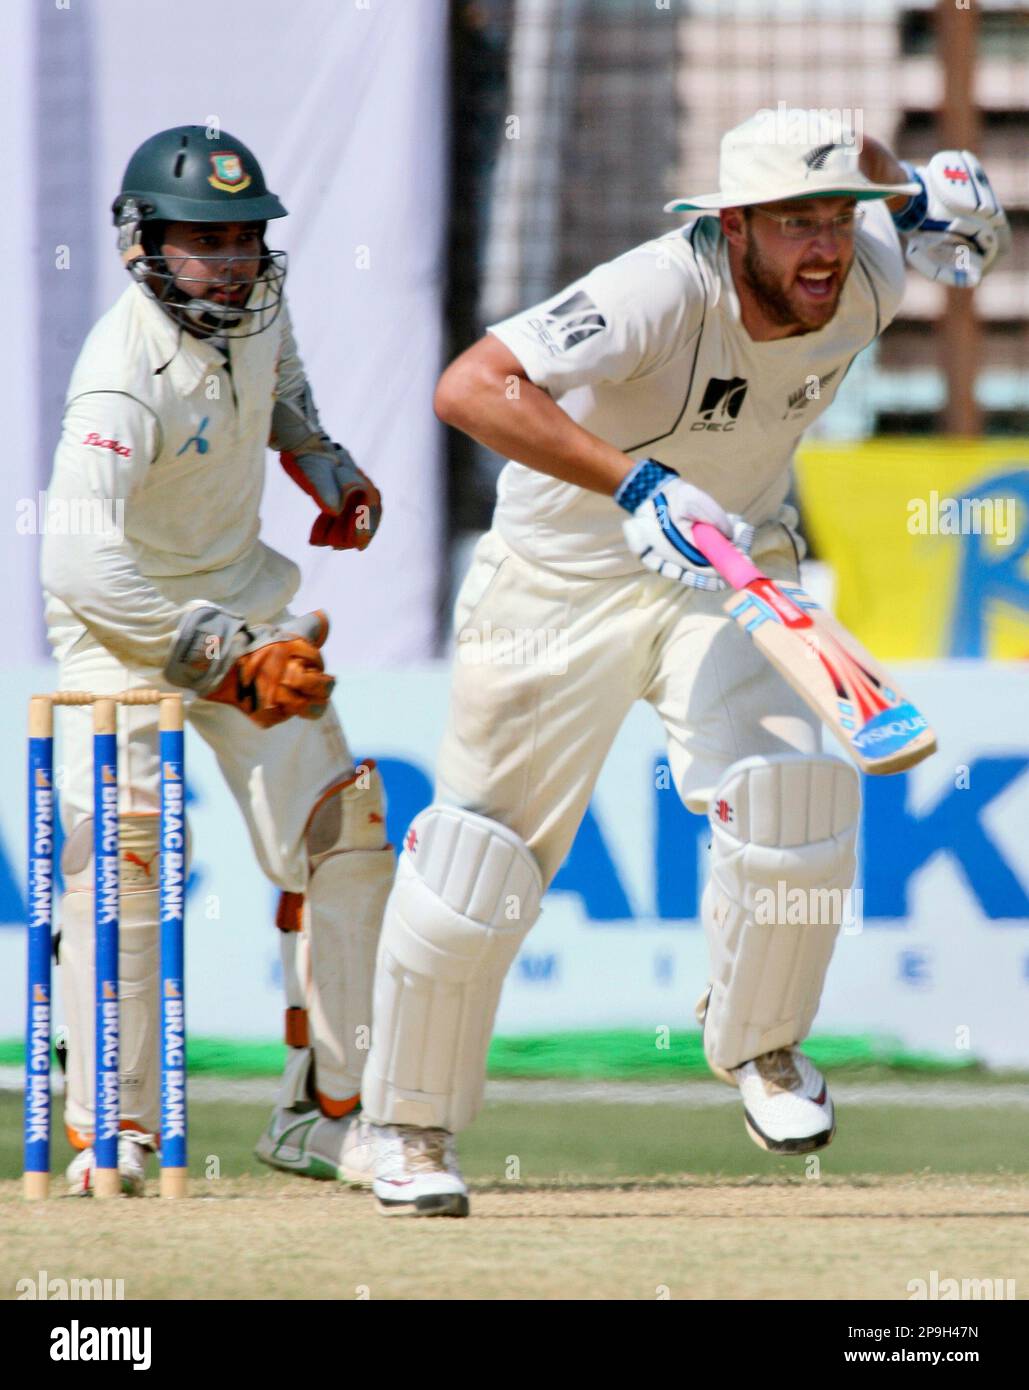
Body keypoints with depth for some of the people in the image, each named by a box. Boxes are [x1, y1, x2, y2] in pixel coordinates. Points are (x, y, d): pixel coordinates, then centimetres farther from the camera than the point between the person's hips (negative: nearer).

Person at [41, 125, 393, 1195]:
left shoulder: (256, 299, -9)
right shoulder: (126, 380, -31)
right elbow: (79, 563, -42)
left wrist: (321, 459, 7)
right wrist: (226, 658, -44)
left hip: (244, 603, 7)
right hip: (124, 625, -7)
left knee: (341, 833, -1)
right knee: (117, 846, -21)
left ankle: (322, 1115, 7)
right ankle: (114, 1129, -15)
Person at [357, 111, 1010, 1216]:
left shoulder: (867, 282, -17)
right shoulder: (666, 292, -35)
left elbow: (854, 165, 9)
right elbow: (470, 387, -47)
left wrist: (917, 193, -12)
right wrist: (635, 483, -54)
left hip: (724, 568, 4)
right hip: (561, 573, -3)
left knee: (790, 804, -20)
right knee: (481, 864, 4)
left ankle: (757, 1042, 8)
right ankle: (412, 1130, 24)